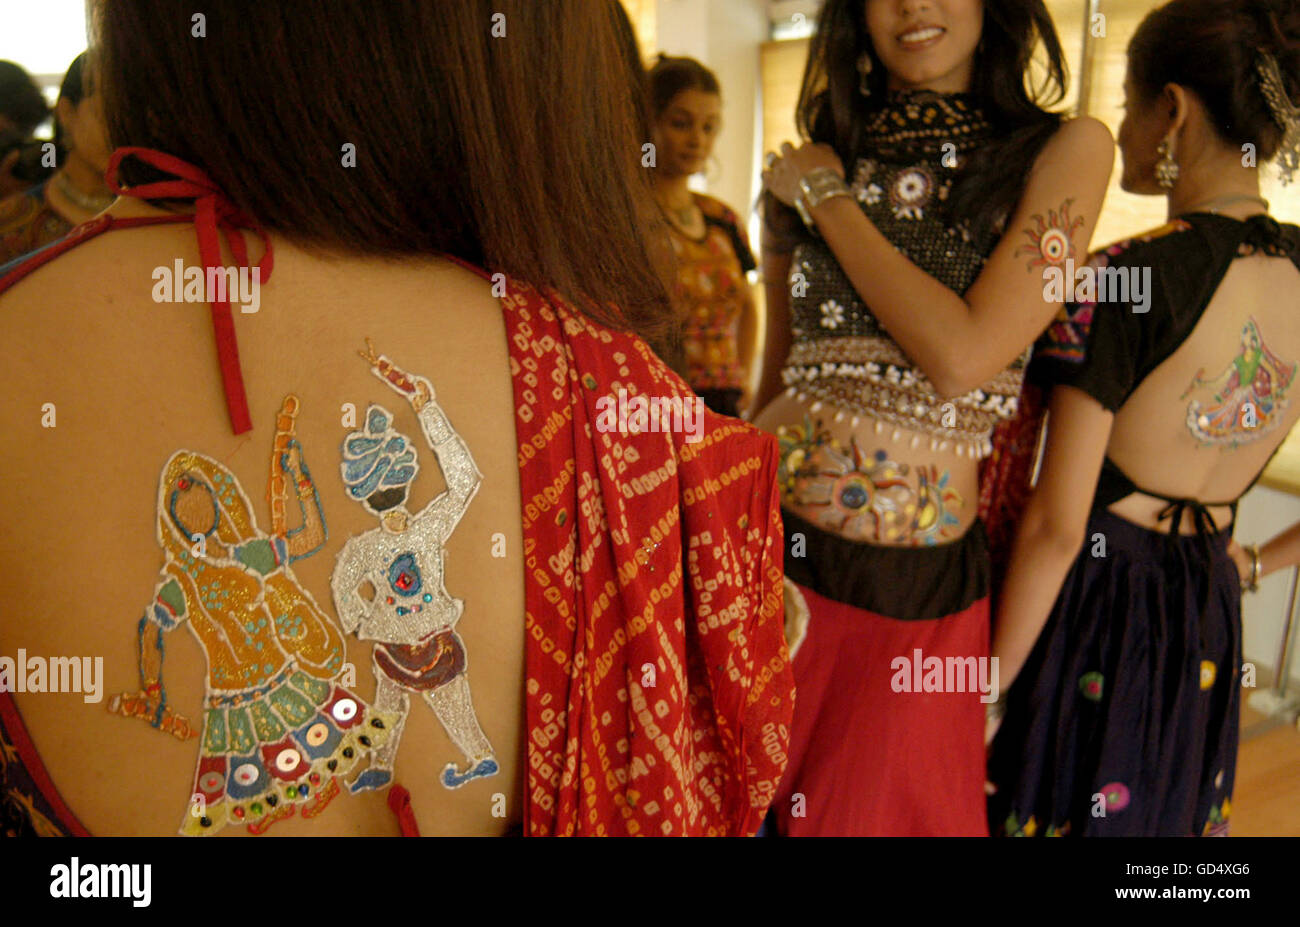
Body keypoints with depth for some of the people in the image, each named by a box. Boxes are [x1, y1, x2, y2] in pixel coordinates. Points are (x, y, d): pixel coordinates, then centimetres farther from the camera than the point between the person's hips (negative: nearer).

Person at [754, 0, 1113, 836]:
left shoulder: (1064, 150, -3)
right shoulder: (805, 171, 6)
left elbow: (963, 358, -16)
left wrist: (830, 200, -7)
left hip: (918, 584, -2)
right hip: (764, 543, 2)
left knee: (868, 808, 17)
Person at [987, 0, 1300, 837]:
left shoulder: (1126, 279, -21)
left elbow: (1056, 526, -20)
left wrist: (990, 687, -12)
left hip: (1094, 608, -6)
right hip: (1210, 622, 7)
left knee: (1052, 807, 13)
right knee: (1170, 810, 25)